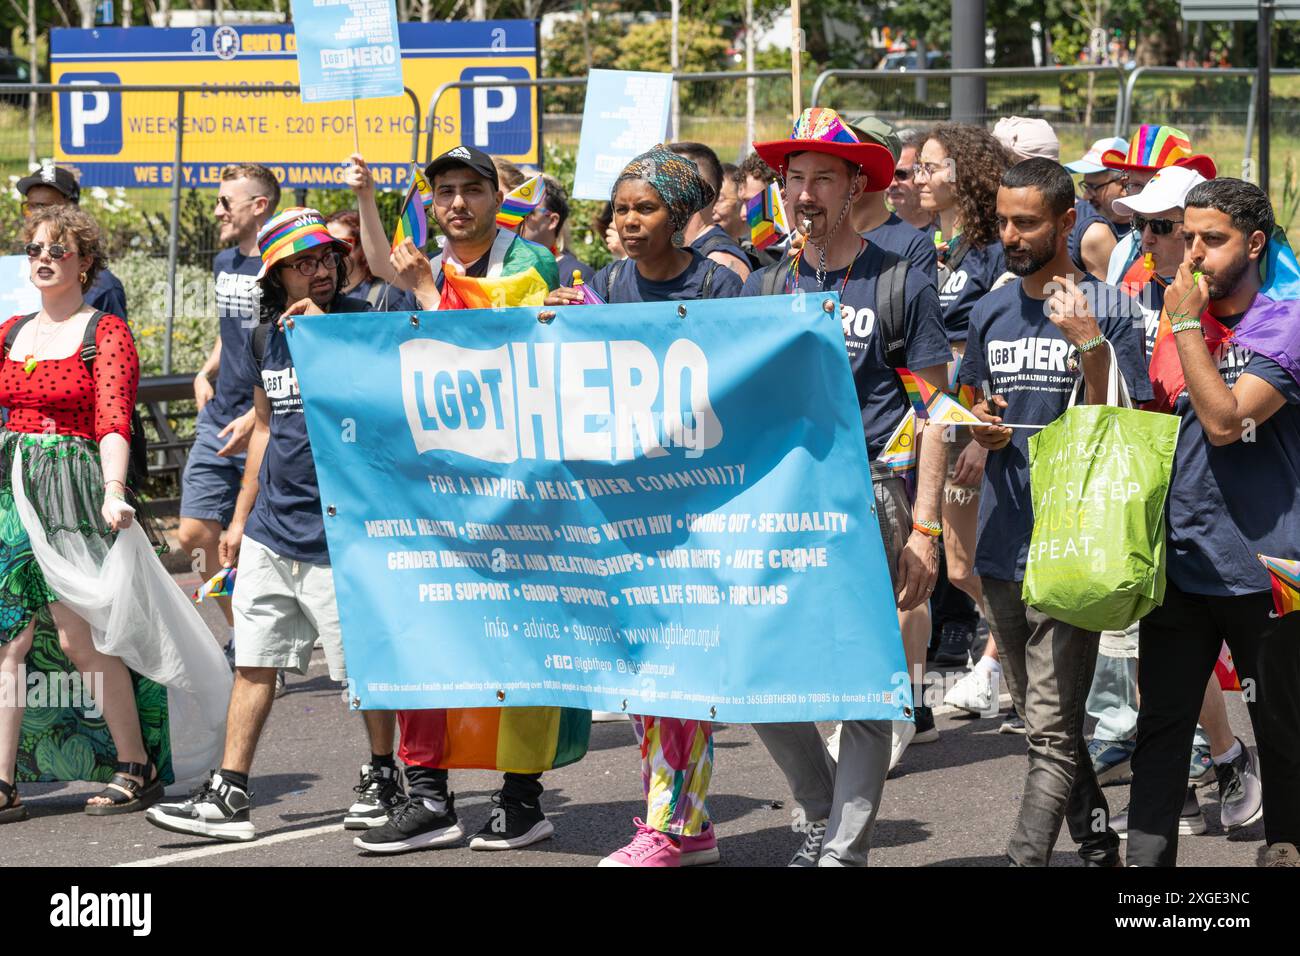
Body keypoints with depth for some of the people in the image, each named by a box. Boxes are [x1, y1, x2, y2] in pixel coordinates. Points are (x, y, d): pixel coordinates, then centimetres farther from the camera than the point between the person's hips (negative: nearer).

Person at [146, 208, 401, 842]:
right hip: (271, 529, 6)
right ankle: (229, 795, 8)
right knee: (253, 660, 5)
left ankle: (383, 778, 22)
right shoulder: (266, 338, 9)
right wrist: (241, 517, 21)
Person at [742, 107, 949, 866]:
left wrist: (924, 527, -6)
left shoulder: (901, 284, 2)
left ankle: (847, 846, 4)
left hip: (864, 496, -4)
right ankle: (826, 812, 22)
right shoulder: (764, 289, 14)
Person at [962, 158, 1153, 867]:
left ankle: (1025, 858, -14)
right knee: (1042, 722, 14)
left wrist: (1092, 346, -23)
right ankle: (1098, 845, 27)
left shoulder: (1108, 310, -5)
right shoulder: (991, 312, 12)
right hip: (1002, 543, 7)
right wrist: (981, 428, 0)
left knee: (1053, 730, -11)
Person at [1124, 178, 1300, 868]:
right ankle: (1145, 857, 0)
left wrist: (1188, 325, -15)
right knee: (1161, 727, 1)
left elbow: (1225, 421, -20)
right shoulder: (1172, 329, 10)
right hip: (1178, 561, 5)